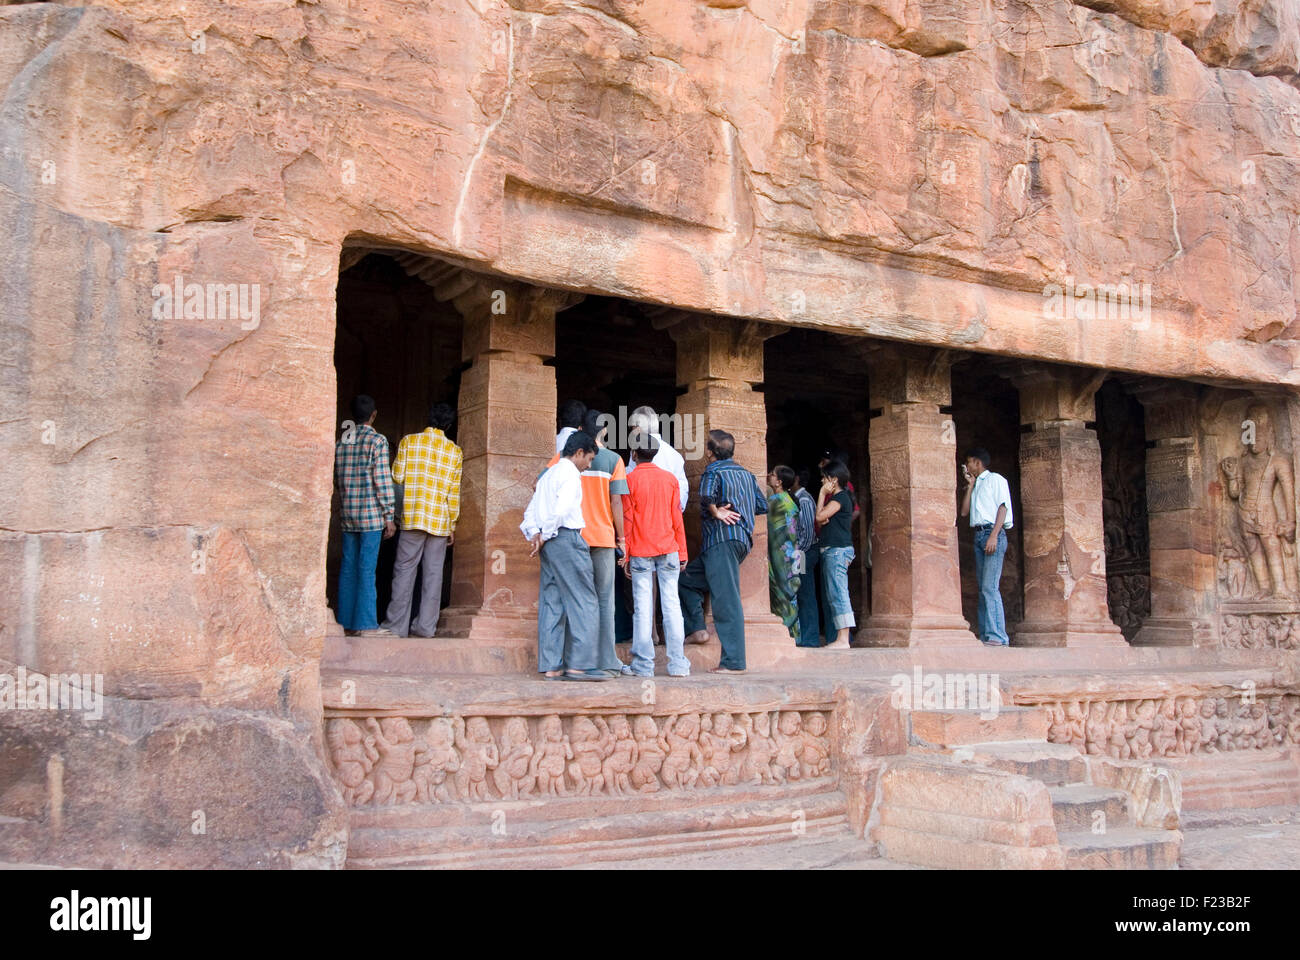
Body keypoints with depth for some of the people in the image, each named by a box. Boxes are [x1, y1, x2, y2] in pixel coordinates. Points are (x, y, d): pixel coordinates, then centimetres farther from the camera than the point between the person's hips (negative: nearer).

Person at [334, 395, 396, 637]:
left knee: (348, 567, 8)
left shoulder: (341, 442, 12)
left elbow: (336, 480, 15)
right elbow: (383, 481, -11)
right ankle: (366, 624, -6)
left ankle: (346, 622, 11)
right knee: (367, 568, -6)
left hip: (348, 516, 6)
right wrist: (389, 516, -8)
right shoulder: (377, 440, -7)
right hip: (371, 515, -6)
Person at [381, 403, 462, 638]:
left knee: (404, 570, 2)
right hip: (440, 521, 1)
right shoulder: (455, 451, 5)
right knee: (433, 573, 4)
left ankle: (397, 625, 0)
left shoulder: (409, 441, 1)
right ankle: (426, 626, 3)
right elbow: (454, 493, 5)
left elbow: (397, 477, -2)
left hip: (412, 516, -1)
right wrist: (452, 525, 11)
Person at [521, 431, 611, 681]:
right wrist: (546, 536, -9)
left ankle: (551, 666, 4)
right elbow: (561, 509, -19)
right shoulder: (570, 473, -6)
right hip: (567, 539, -9)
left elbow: (531, 511, 18)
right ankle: (580, 663, -10)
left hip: (549, 543, 9)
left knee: (551, 602, 6)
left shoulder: (548, 474, 22)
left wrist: (534, 534, 5)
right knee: (583, 601, -6)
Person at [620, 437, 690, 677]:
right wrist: (682, 552, 12)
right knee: (671, 605, 3)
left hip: (640, 552, -2)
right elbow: (676, 517, 8)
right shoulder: (670, 478, 7)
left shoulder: (630, 480, -2)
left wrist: (625, 555, 2)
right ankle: (677, 663, 0)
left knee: (642, 608, 0)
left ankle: (644, 665, -1)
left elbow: (627, 520, -3)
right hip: (668, 549, 2)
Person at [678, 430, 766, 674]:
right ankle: (696, 628, 13)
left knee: (726, 601, -10)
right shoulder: (745, 473, 18)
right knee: (686, 579, 21)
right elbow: (762, 505, 20)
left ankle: (733, 662, -12)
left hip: (722, 540, -9)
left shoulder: (713, 471, -6)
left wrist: (716, 512, -12)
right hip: (743, 540, 9)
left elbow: (706, 495, -28)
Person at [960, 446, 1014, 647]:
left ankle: (997, 636, -19)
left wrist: (994, 535, -18)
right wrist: (970, 485, 13)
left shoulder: (995, 479, 2)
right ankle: (985, 635, 2)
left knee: (990, 587, -16)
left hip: (992, 533, -8)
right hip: (978, 535, 8)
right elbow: (964, 511, 16)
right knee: (982, 587, 3)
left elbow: (1003, 507, -8)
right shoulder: (976, 485, 25)